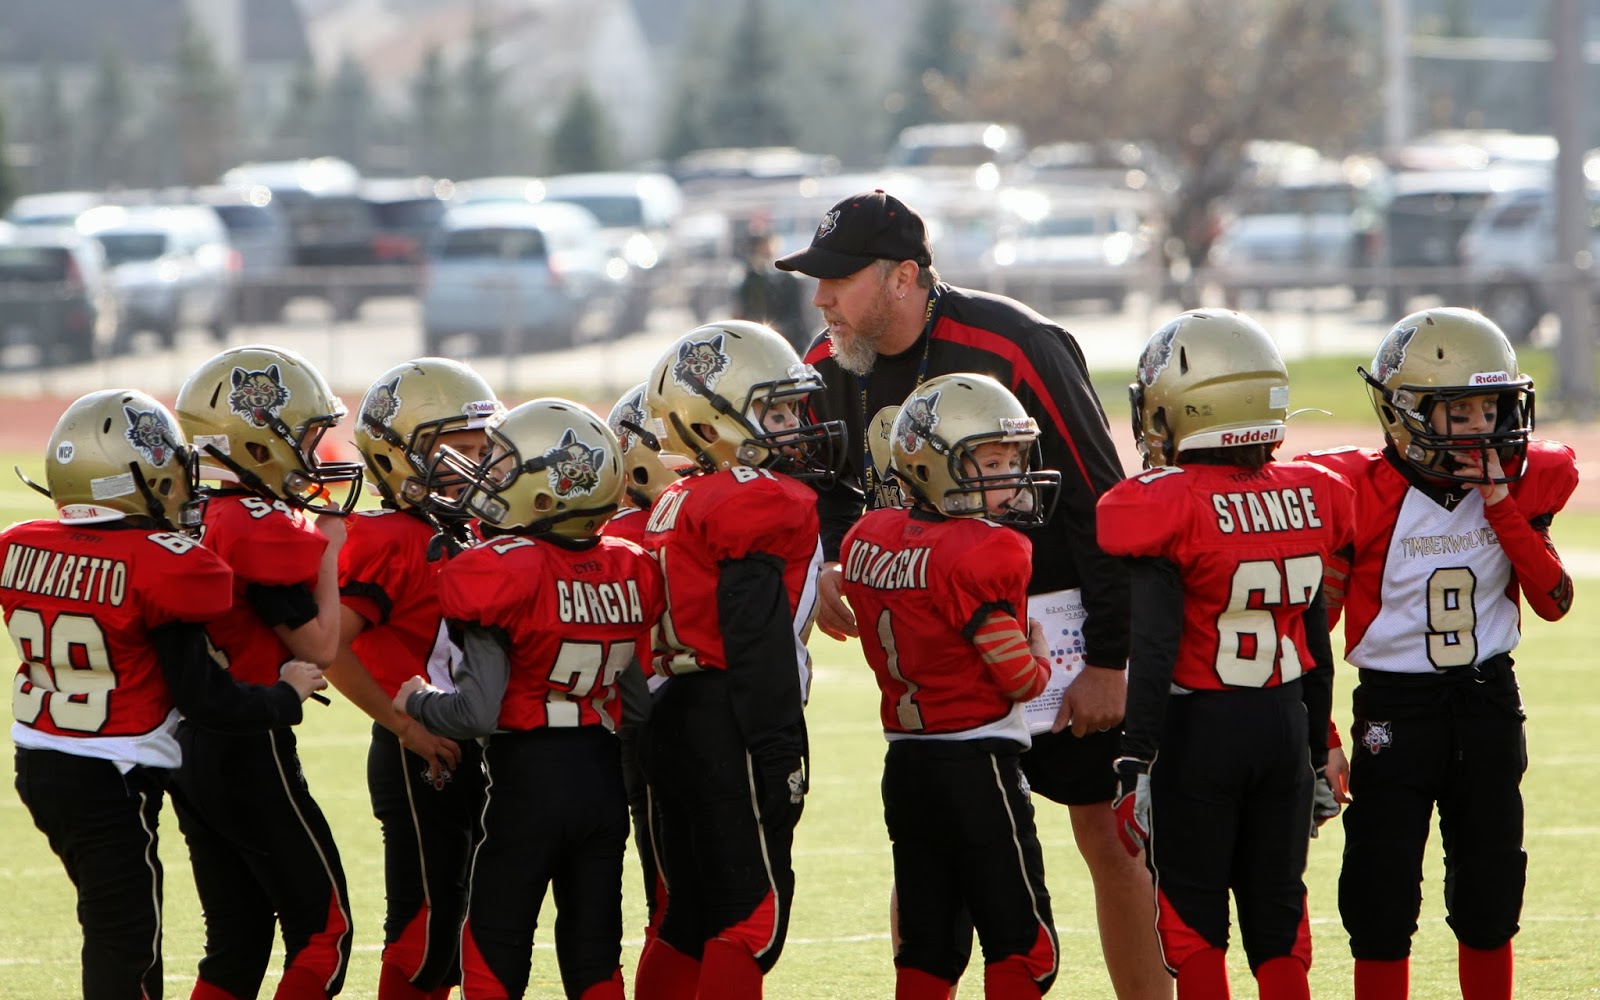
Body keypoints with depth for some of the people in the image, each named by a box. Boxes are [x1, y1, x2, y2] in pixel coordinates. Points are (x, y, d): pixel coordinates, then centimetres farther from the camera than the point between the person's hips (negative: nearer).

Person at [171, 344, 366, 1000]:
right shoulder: (267, 529, -18)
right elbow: (318, 647, -14)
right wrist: (329, 547, -4)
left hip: (189, 744, 8)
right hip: (252, 751, -8)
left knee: (236, 937, 13)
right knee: (322, 928, 2)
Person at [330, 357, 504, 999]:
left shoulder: (465, 537, 13)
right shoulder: (386, 543, -15)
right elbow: (329, 649, -23)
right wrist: (405, 726, -20)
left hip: (462, 756, 9)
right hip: (416, 757, -9)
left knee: (450, 922, 12)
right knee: (423, 922, -5)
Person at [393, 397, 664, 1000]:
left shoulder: (502, 571, -17)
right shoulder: (631, 572, 2)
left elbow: (479, 711, -19)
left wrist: (415, 703, -4)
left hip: (529, 776, -5)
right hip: (605, 778, 5)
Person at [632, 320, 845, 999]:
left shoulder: (674, 505, 15)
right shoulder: (765, 503, -12)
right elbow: (757, 643, -18)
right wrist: (778, 753, -18)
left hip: (675, 715, 9)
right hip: (733, 726, -9)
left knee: (690, 914, 14)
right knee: (753, 911, -5)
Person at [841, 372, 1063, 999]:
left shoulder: (868, 541, 6)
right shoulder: (986, 553, -16)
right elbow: (1020, 678, -12)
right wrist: (1042, 658, 7)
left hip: (906, 761, 7)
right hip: (978, 763, -7)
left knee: (928, 946, 12)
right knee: (1021, 945, 0)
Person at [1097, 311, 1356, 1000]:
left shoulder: (1166, 510, -15)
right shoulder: (1307, 500, 2)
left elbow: (1155, 651, -18)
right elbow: (1316, 644, 10)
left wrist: (1134, 762, -14)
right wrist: (1317, 753, 18)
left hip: (1198, 728, -5)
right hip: (1286, 722, 5)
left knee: (1192, 916, 5)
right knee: (1278, 911, 12)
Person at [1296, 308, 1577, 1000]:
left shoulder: (1520, 482, 1)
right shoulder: (1362, 494, -12)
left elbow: (1554, 601, -5)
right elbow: (1314, 624, -7)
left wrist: (1501, 505, -14)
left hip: (1488, 701, 4)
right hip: (1394, 708, -4)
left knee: (1490, 896, 10)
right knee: (1383, 899, -1)